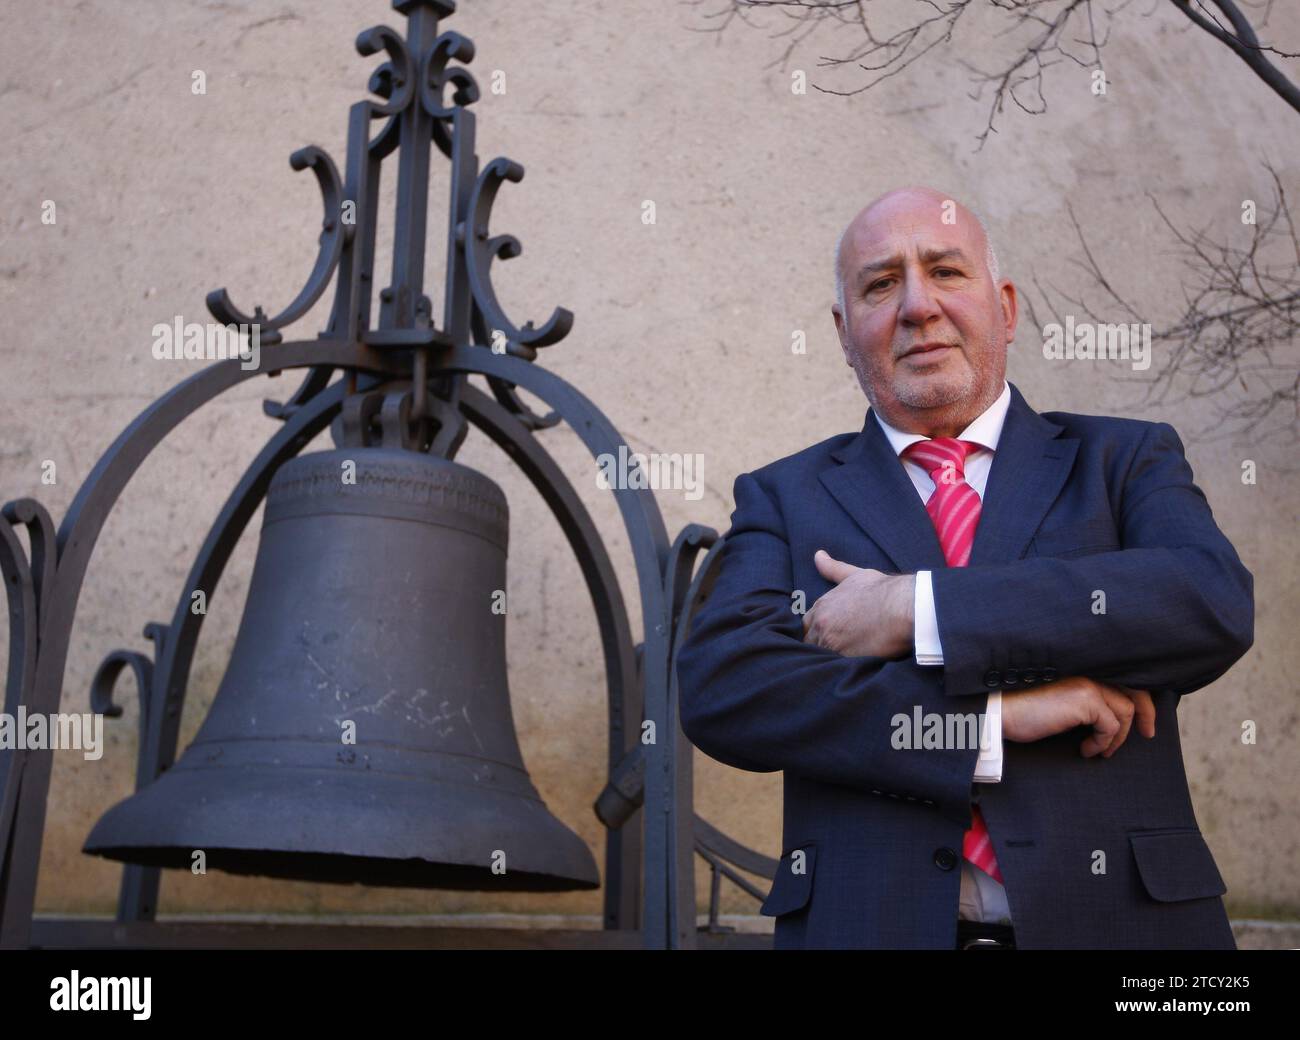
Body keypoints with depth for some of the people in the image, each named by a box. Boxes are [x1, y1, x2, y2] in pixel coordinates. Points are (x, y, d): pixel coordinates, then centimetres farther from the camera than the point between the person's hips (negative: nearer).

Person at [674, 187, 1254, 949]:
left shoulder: (1124, 459, 4)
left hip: (1114, 915, 1)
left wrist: (917, 612, -18)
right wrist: (992, 720, -18)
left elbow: (1215, 602, -14)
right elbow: (719, 689, -11)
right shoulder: (784, 498, 3)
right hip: (869, 920, 0)